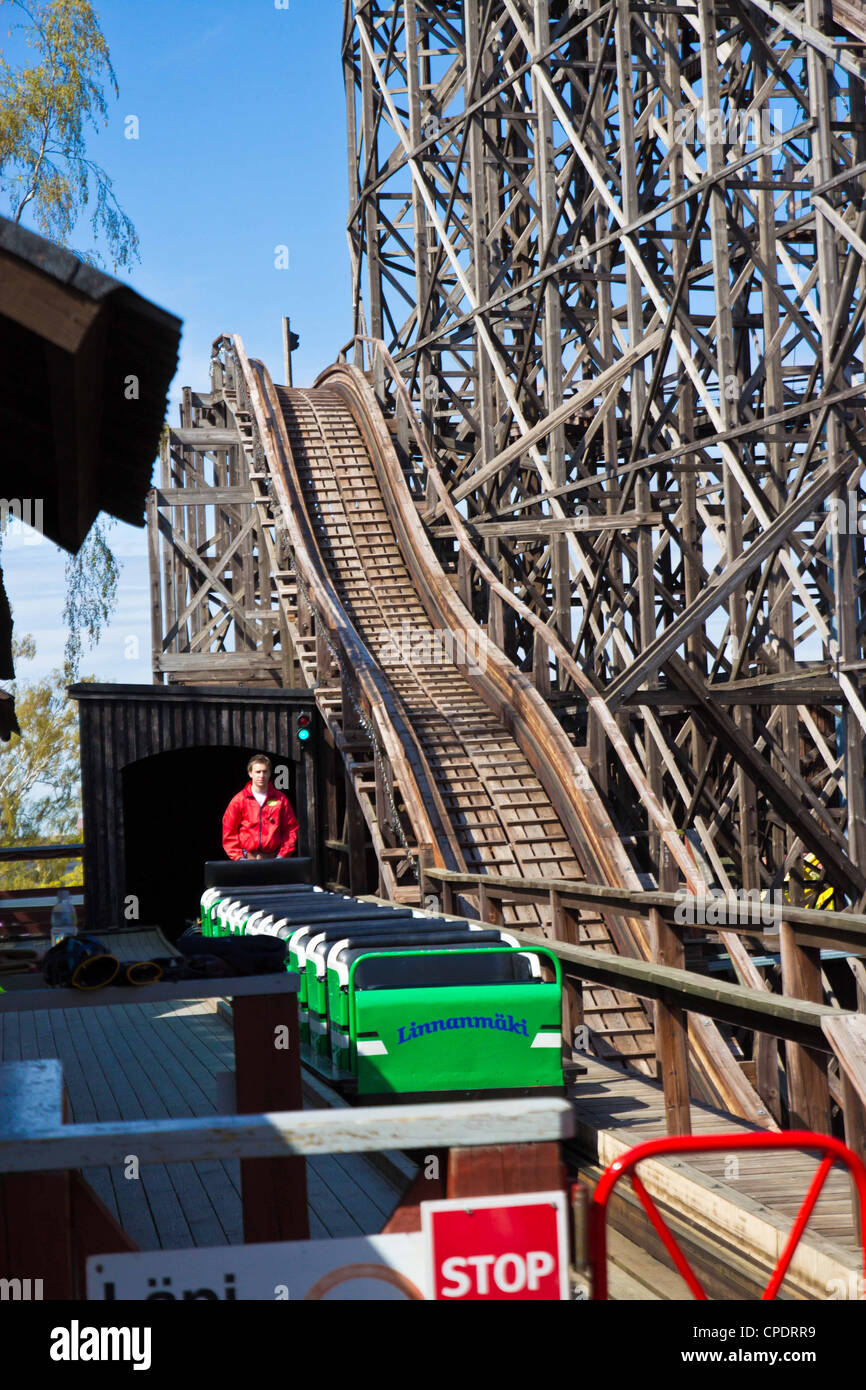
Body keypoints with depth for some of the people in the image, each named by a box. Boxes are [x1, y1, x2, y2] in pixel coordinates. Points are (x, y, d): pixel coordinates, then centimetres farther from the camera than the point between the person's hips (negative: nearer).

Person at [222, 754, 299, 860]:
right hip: (247, 858, -1)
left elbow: (291, 829, 9)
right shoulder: (239, 800, 5)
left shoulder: (280, 799, 8)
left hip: (272, 858, 1)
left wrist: (282, 855, 0)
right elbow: (228, 831, 6)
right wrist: (238, 857, -2)